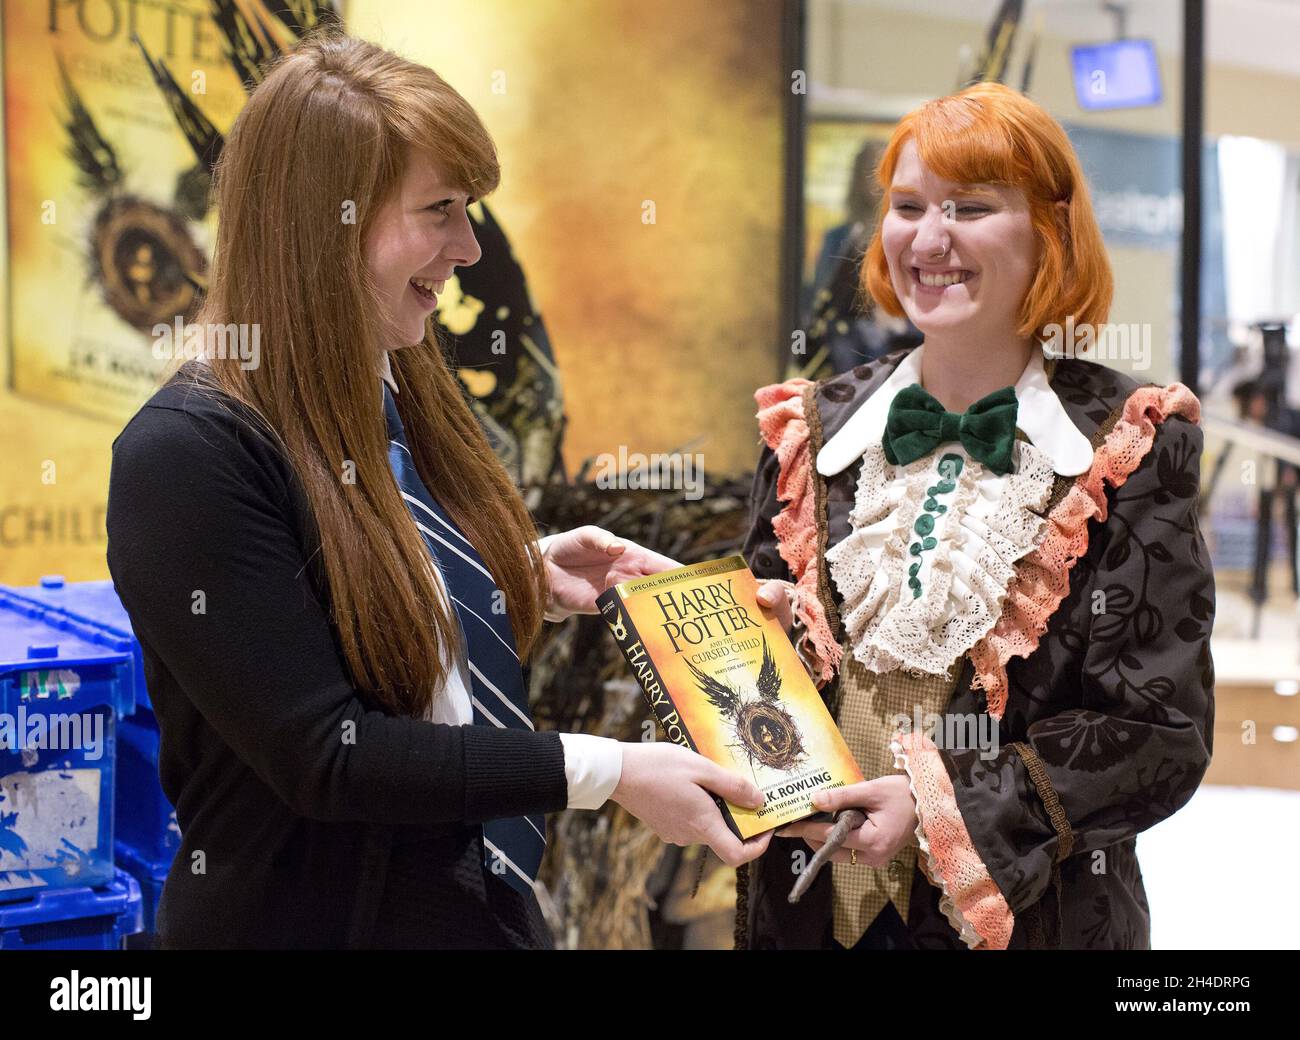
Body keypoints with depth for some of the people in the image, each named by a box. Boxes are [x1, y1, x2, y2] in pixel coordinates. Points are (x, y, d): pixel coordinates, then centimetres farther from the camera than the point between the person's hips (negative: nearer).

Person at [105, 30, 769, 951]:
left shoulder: (403, 395, 4)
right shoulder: (188, 455, -20)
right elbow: (322, 753, -23)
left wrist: (535, 578, -2)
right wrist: (604, 771, -25)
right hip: (319, 920, -7)